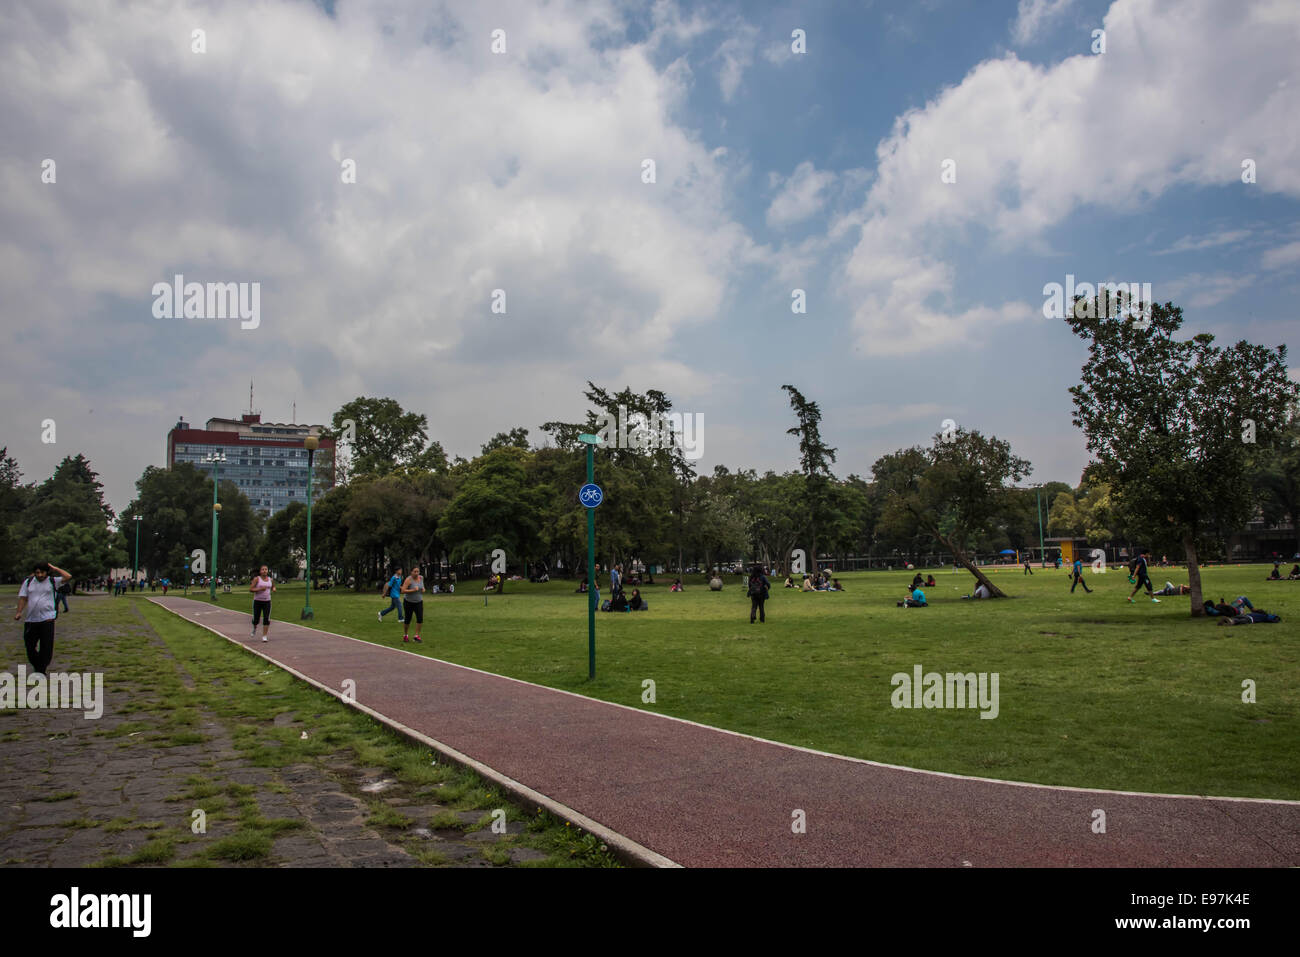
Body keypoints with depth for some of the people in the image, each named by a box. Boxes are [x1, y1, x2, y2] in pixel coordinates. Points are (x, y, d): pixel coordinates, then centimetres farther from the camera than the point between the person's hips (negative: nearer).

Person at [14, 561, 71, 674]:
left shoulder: (53, 581, 2)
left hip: (47, 618, -3)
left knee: (46, 646, -6)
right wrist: (19, 612, 0)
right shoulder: (28, 582, 10)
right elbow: (23, 598, 11)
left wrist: (55, 568, -6)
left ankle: (41, 671, 3)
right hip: (30, 619, 3)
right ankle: (36, 666, 29)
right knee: (29, 644, 7)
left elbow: (68, 577, -12)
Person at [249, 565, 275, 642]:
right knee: (256, 619, 5)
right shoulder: (257, 579, -6)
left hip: (267, 601, 2)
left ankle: (264, 636, -2)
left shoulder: (270, 579, 6)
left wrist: (273, 589, 1)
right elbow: (250, 589, -10)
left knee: (266, 619, -8)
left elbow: (273, 587, 25)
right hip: (257, 601, -2)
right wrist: (260, 589, -22)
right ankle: (255, 628, 39)